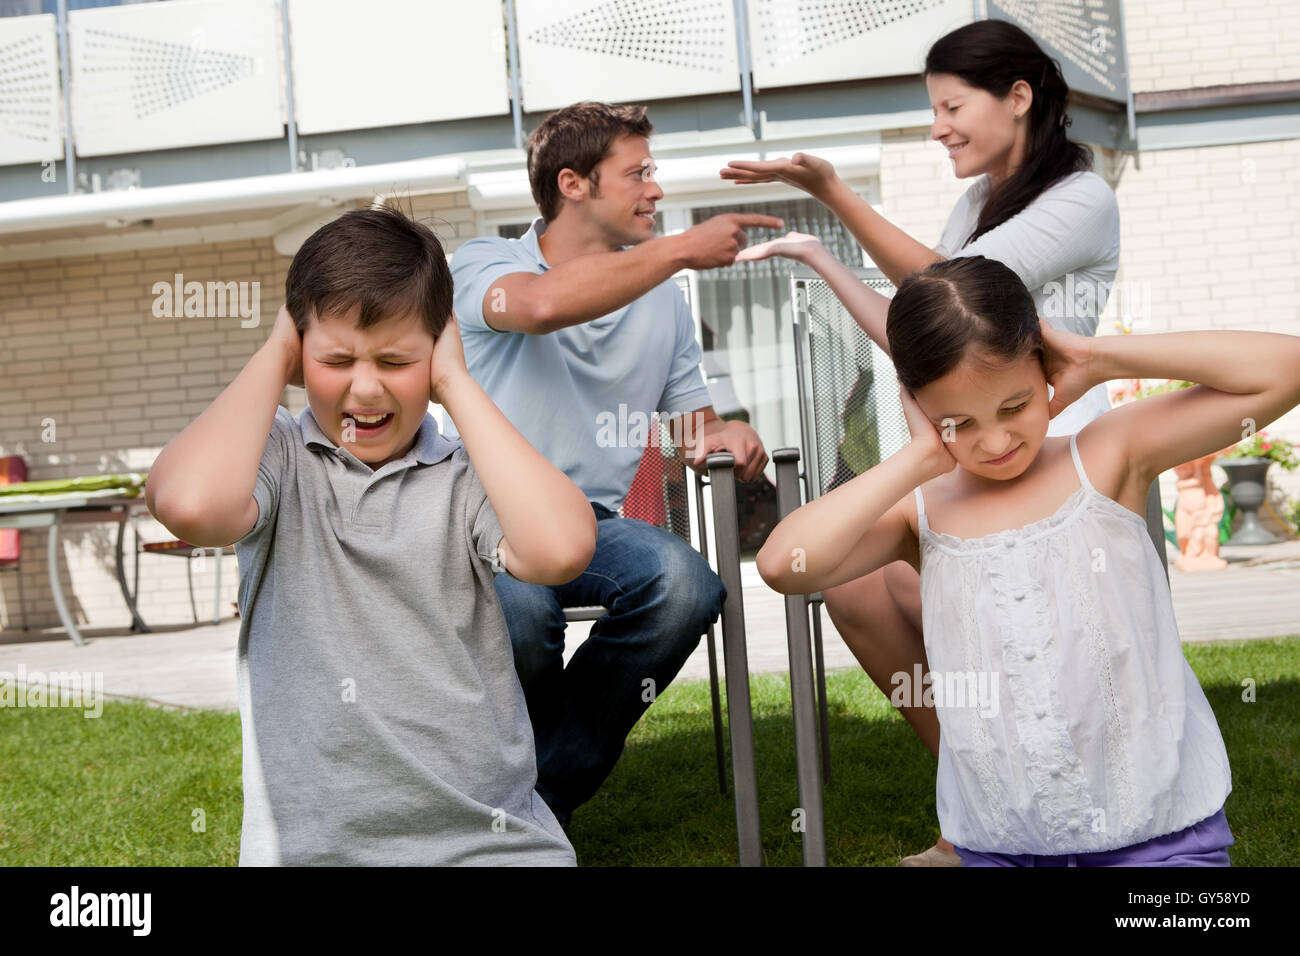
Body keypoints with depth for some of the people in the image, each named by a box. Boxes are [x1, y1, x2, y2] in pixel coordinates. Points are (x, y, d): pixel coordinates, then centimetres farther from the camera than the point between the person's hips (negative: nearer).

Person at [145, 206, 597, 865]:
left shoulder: (465, 474, 5)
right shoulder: (276, 456, 5)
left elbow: (560, 549, -15)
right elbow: (190, 505, -18)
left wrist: (455, 383, -4)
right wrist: (274, 358, -1)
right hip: (312, 842, -1)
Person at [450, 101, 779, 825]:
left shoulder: (663, 301, 19)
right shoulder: (483, 265, 2)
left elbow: (691, 424, 22)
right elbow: (544, 304, -24)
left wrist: (727, 434, -4)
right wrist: (683, 249, -19)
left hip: (594, 522, 4)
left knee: (686, 583, -31)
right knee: (519, 607, -39)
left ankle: (543, 794, -14)